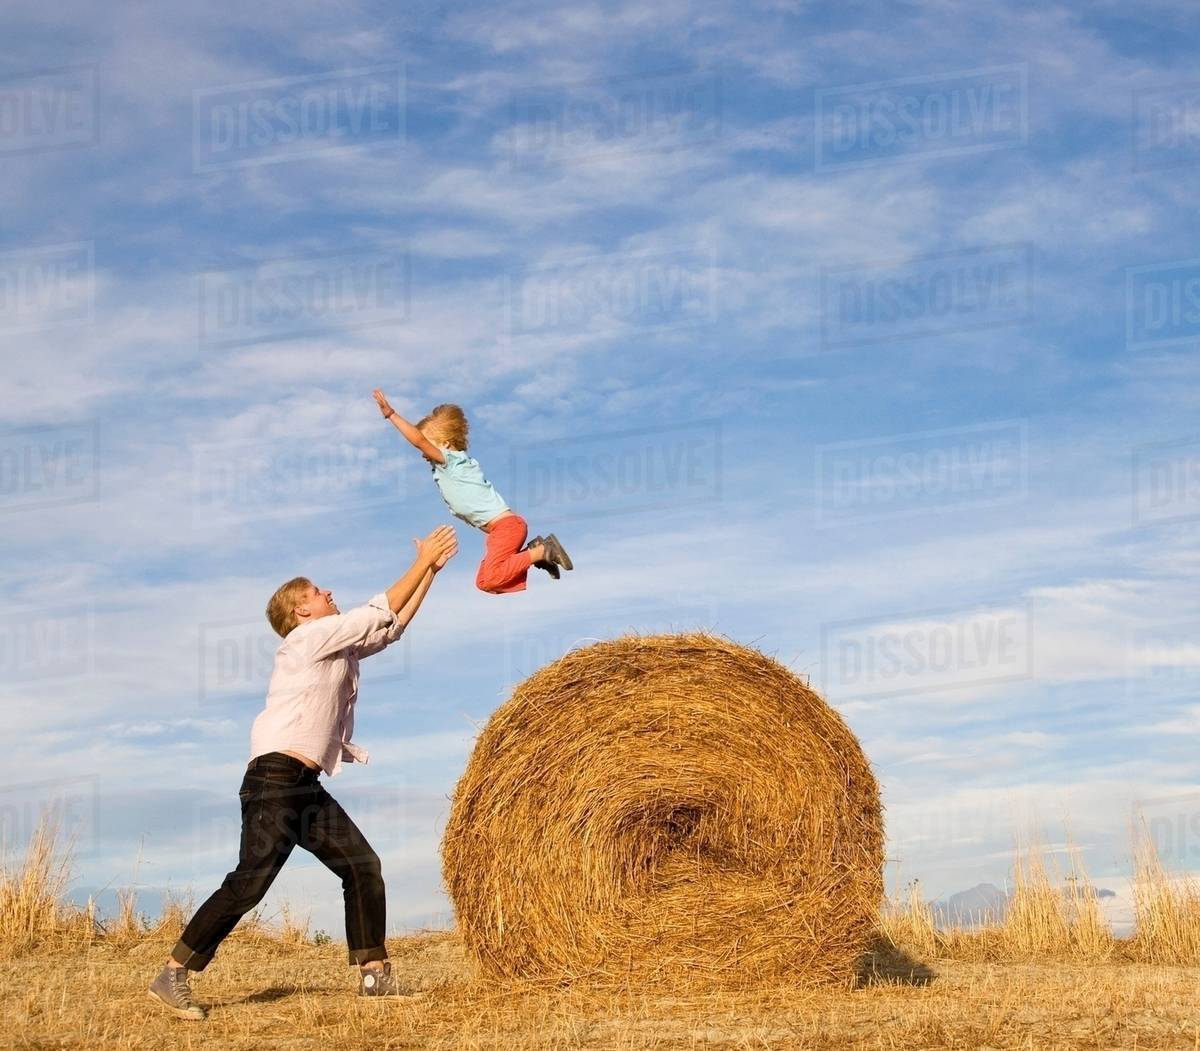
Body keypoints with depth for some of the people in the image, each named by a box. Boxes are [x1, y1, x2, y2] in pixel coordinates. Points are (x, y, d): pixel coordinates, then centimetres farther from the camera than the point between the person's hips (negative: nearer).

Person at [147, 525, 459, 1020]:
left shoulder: (340, 648, 21)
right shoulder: (311, 636, -4)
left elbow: (392, 626, 25)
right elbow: (380, 612, -3)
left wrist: (431, 569, 21)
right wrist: (421, 562, 7)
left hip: (308, 789, 10)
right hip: (274, 779, -10)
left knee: (363, 867, 6)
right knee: (251, 881, -17)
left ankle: (375, 976, 11)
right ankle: (172, 975, -15)